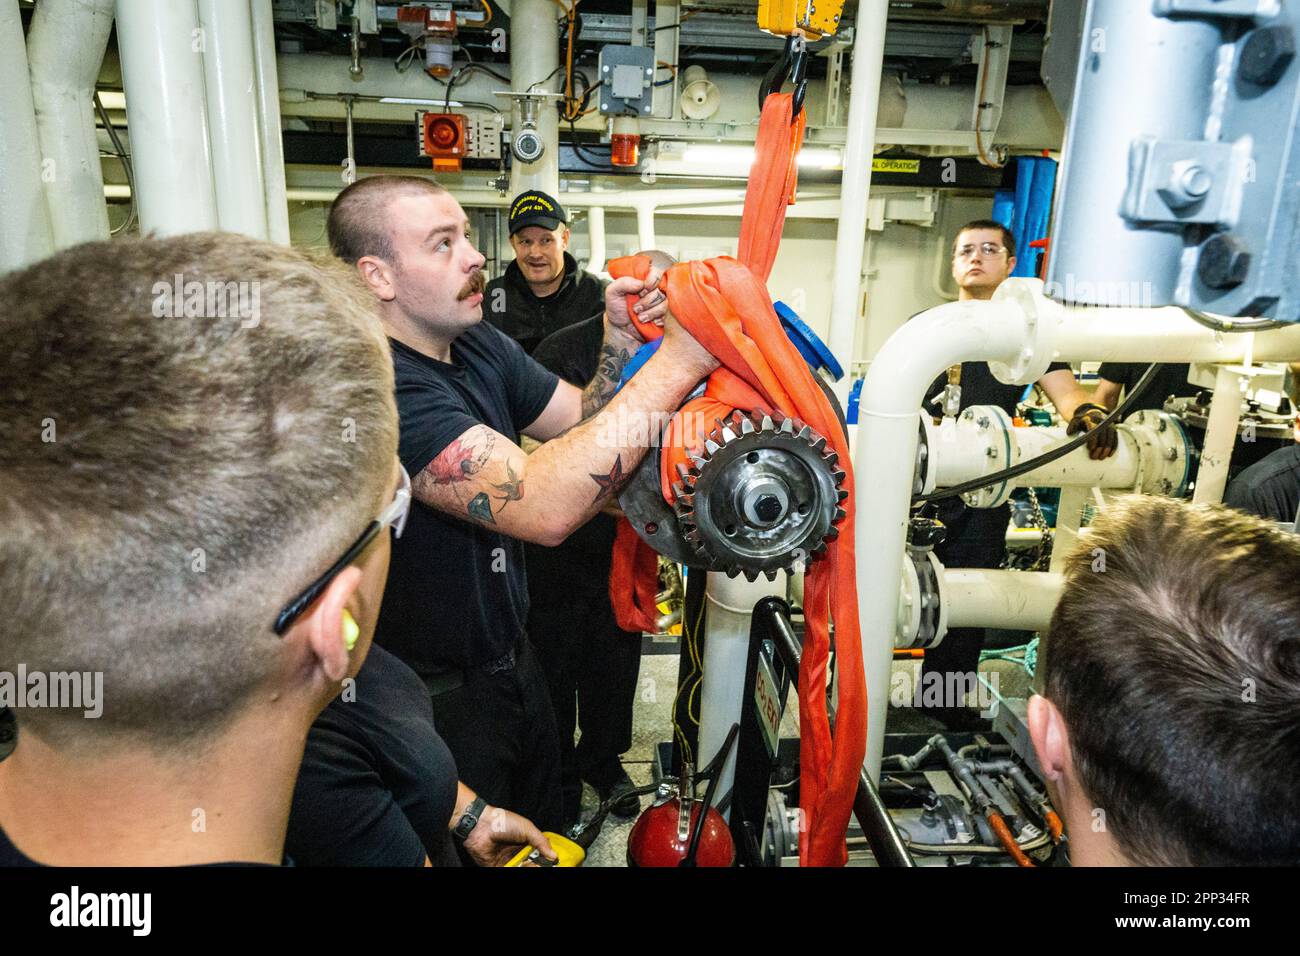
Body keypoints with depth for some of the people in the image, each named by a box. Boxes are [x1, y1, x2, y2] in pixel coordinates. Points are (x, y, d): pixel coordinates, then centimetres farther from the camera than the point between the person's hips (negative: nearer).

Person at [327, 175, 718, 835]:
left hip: (508, 654, 8)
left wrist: (622, 338, -14)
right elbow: (543, 507, -40)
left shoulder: (480, 345, 0)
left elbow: (587, 422, 5)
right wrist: (679, 360, -37)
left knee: (544, 827, 25)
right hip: (437, 698, -8)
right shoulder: (378, 384, -30)